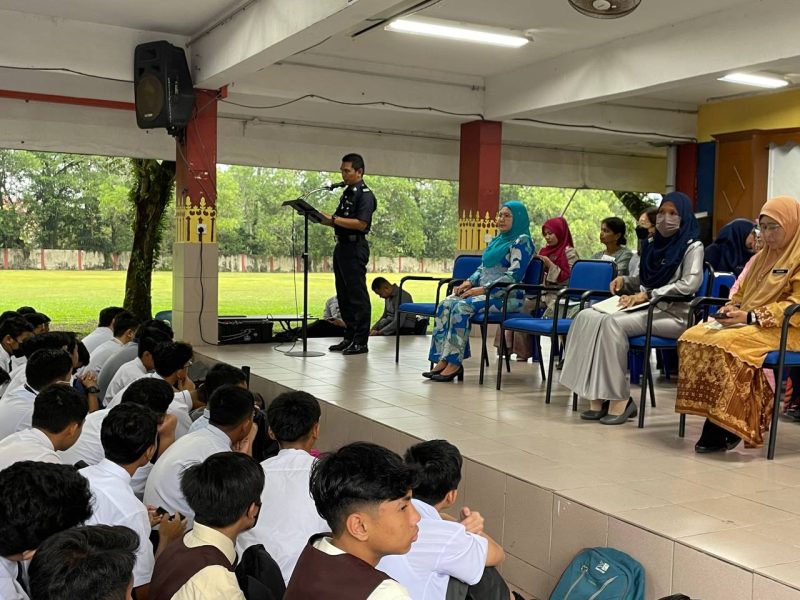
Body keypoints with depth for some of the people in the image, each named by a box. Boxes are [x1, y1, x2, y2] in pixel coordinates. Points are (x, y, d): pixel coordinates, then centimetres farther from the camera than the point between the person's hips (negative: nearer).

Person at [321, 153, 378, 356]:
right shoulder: (347, 193, 18)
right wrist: (324, 219, 5)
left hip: (355, 248, -10)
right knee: (343, 294, 12)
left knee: (357, 295, -6)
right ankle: (349, 337, 20)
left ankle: (361, 341, -1)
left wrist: (333, 219, -23)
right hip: (342, 246, 10)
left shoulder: (365, 195, -10)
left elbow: (361, 224, -21)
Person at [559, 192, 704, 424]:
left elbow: (690, 283, -16)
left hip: (674, 314, -7)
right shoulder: (654, 245, 19)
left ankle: (620, 398, -24)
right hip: (648, 309, 7)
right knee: (587, 317, -17)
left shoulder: (692, 247, -2)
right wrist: (624, 280, 4)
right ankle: (600, 396, -24)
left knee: (613, 323, -32)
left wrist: (646, 295, -21)